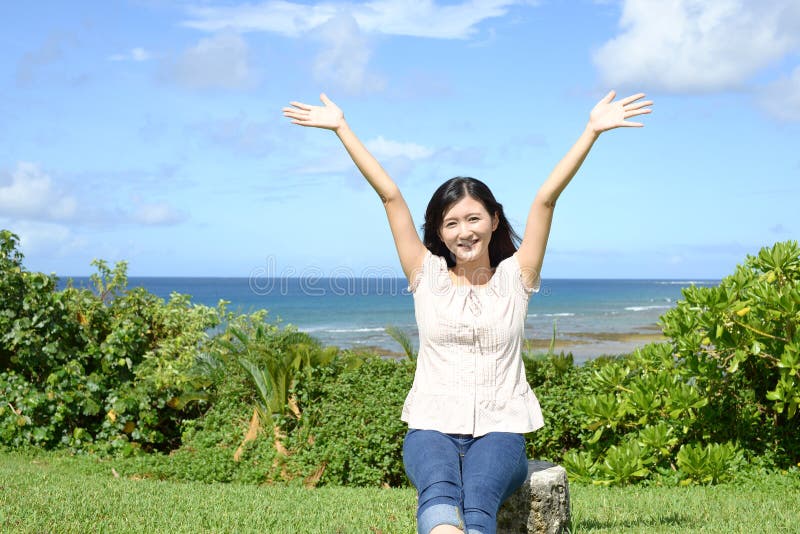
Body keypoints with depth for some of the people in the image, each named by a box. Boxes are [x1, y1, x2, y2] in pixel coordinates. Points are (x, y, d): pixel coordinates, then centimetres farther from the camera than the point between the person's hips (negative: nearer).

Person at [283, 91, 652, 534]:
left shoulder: (514, 277, 10)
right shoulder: (427, 276, 11)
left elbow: (546, 198, 3)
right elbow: (389, 195, 9)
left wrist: (593, 130, 2)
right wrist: (341, 127, 13)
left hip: (499, 430, 0)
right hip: (432, 428, 0)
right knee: (439, 494, -34)